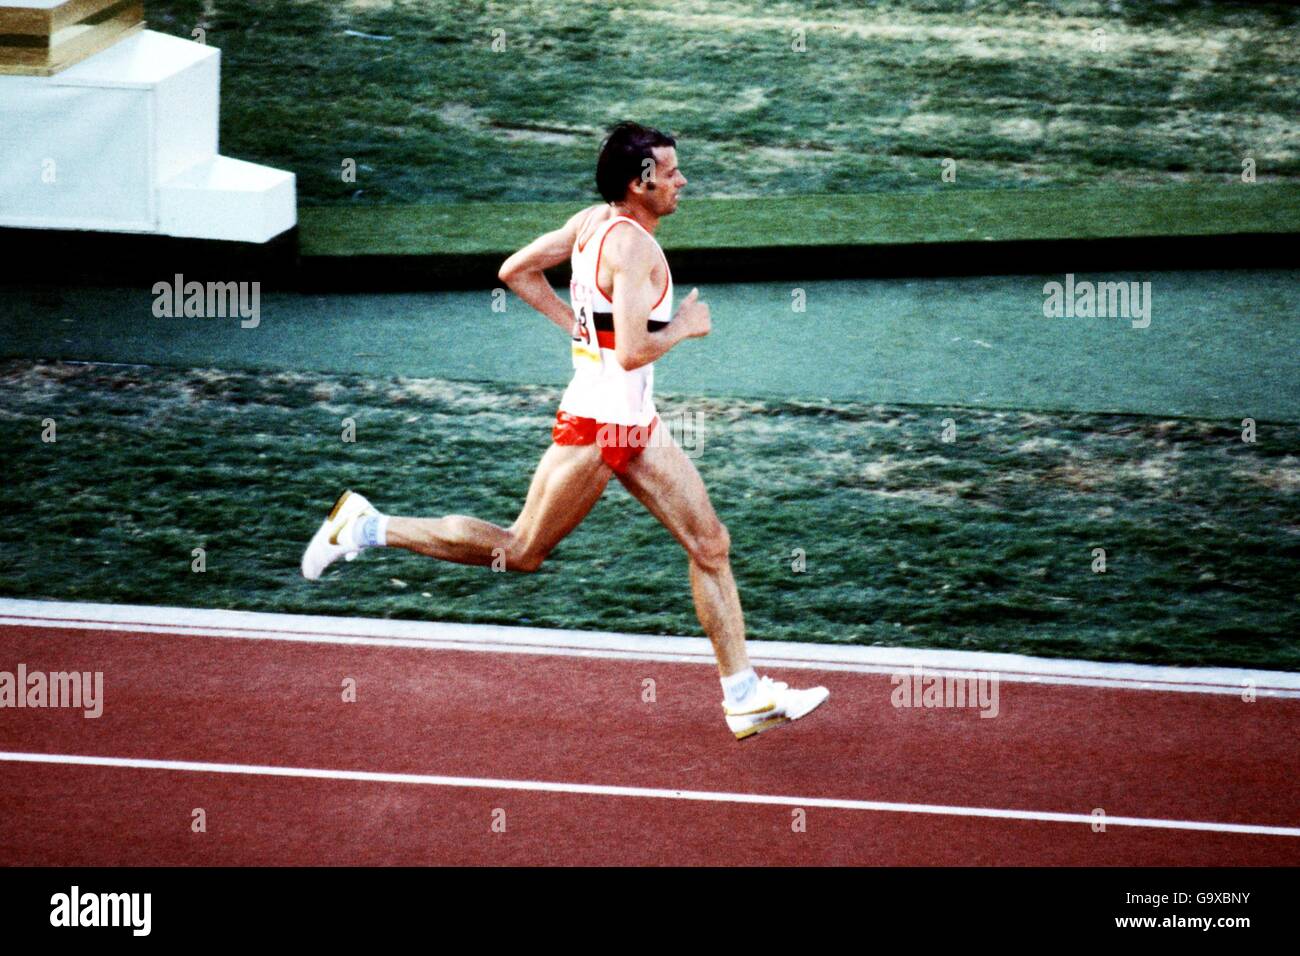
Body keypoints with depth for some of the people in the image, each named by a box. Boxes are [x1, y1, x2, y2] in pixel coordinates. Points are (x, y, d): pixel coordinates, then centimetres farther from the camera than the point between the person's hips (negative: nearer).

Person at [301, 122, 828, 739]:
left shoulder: (596, 221, 5)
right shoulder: (632, 246, -22)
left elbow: (515, 271, 13)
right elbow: (632, 353, -30)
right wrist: (685, 326, -12)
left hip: (635, 427, 10)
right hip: (596, 425, -10)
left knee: (711, 544, 6)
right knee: (521, 553, 4)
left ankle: (744, 698, 9)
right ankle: (368, 527, 15)